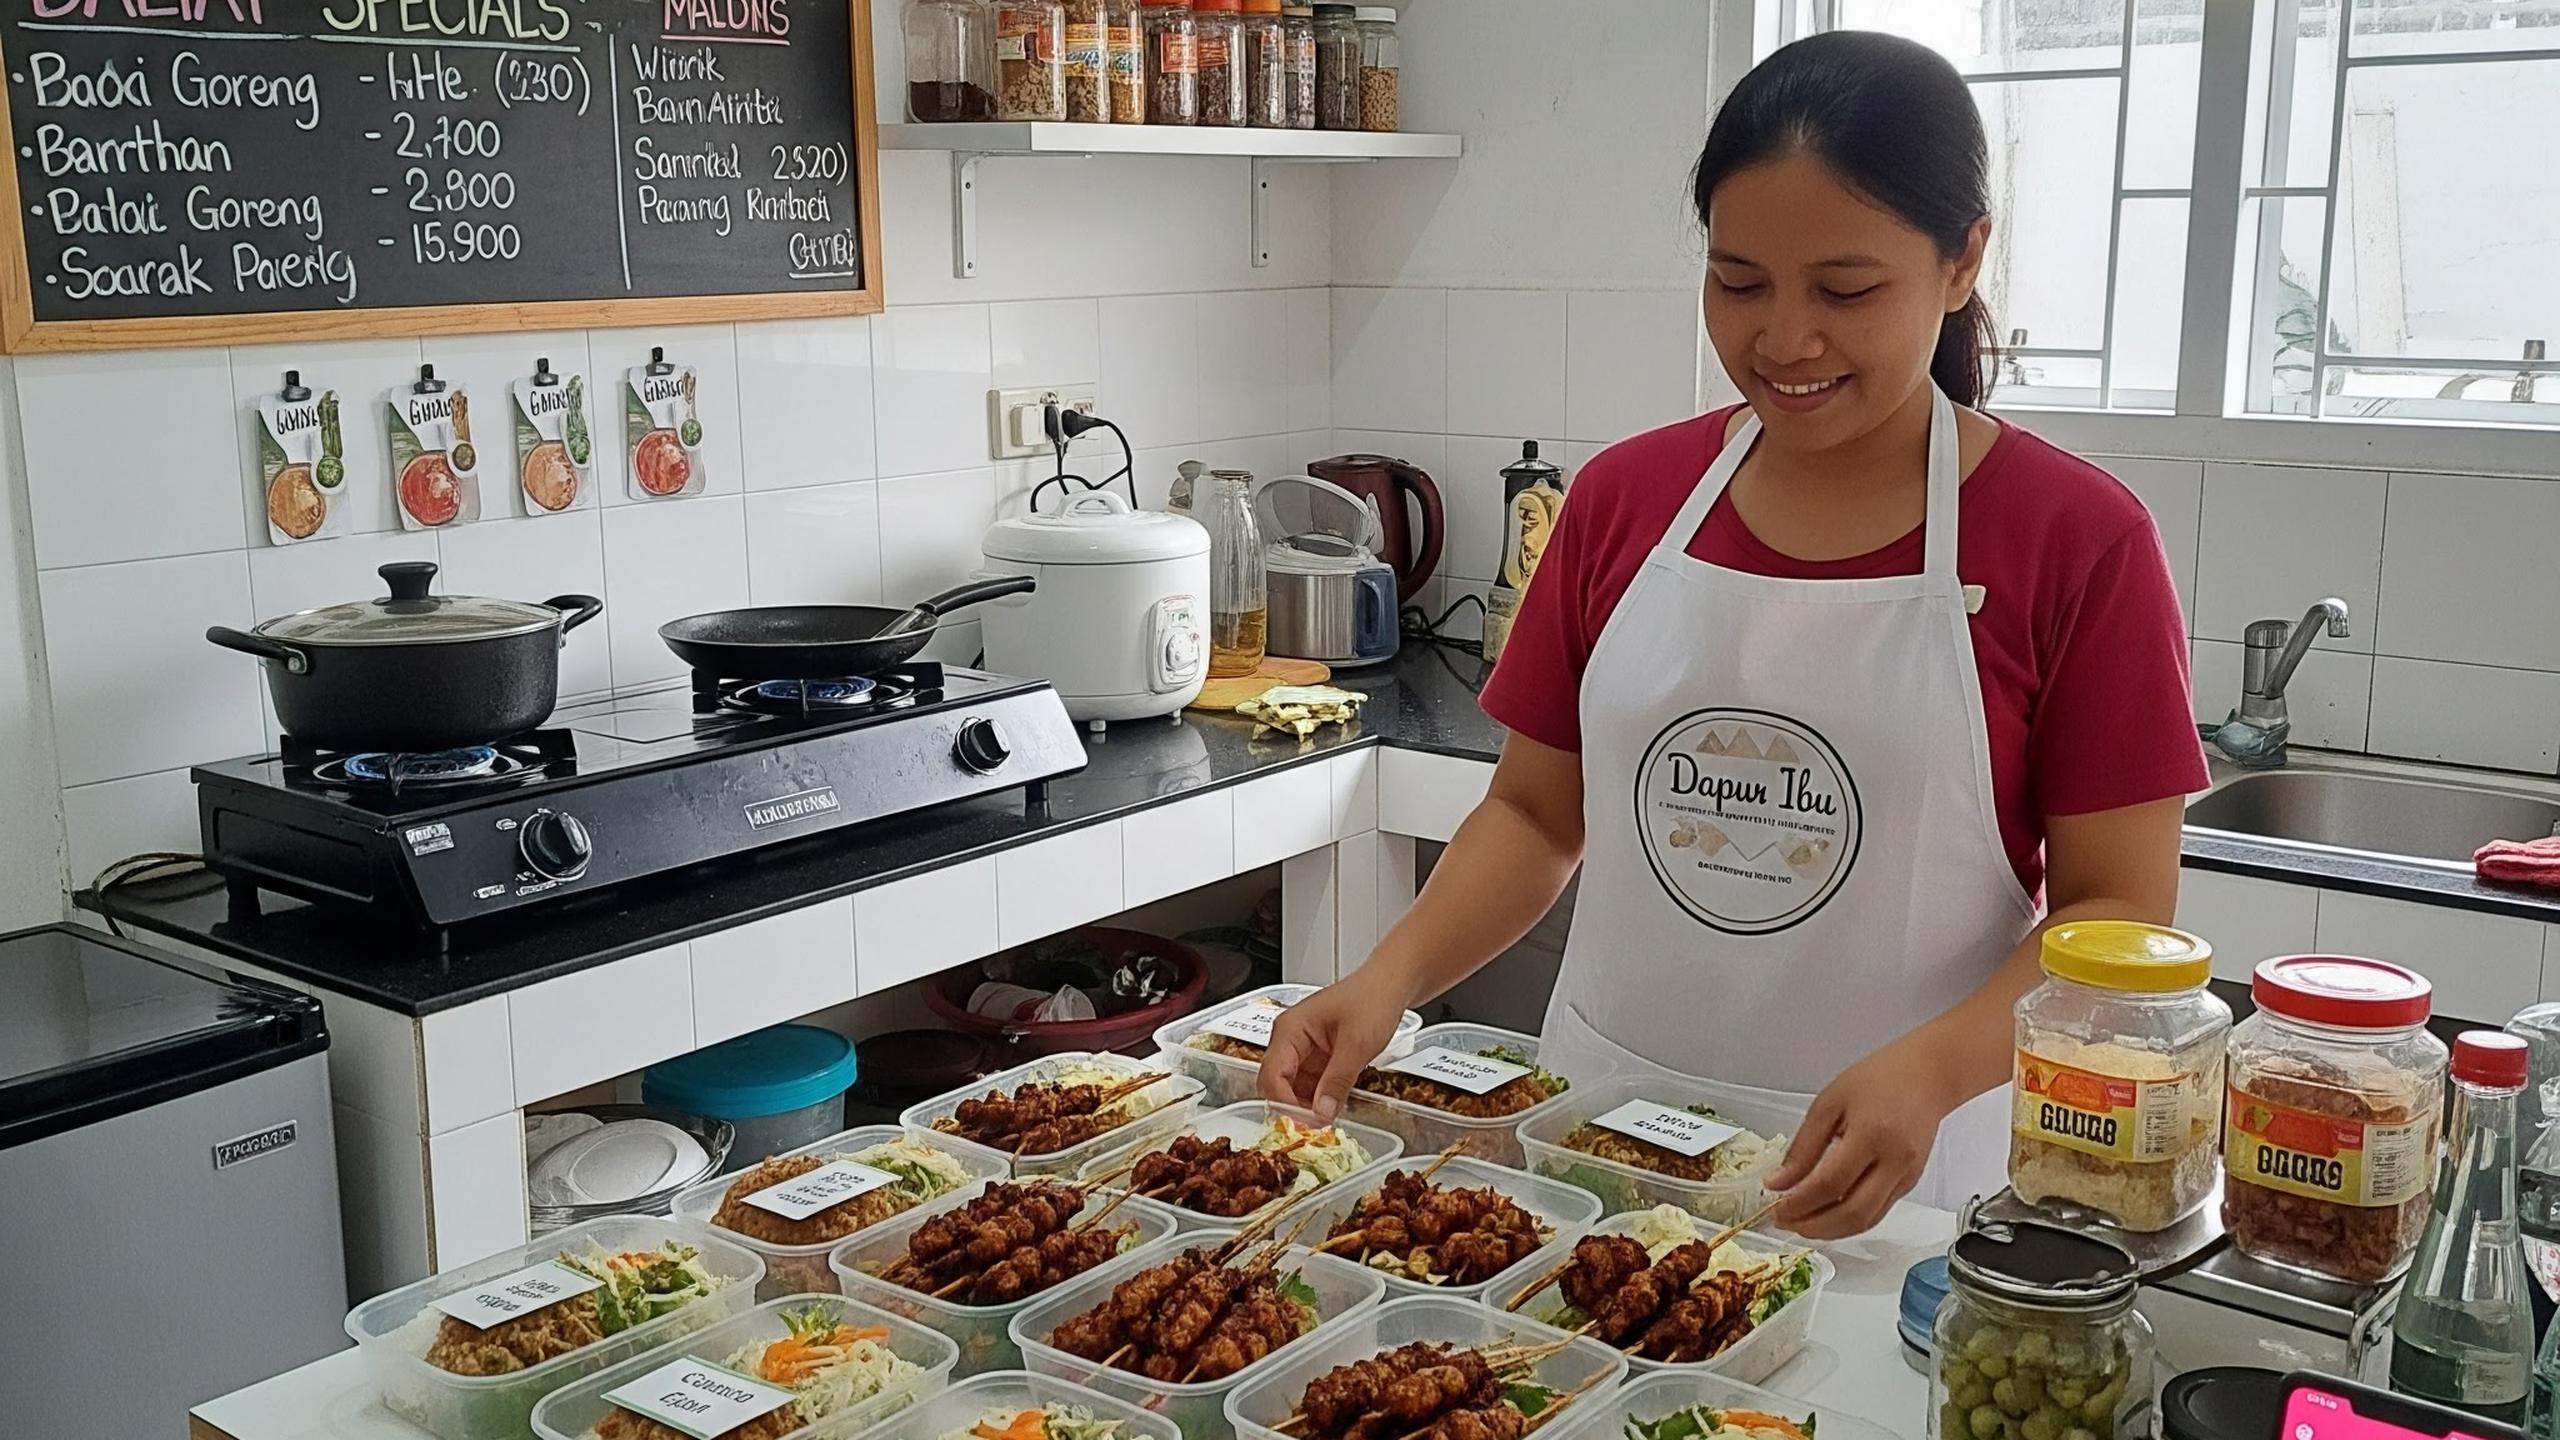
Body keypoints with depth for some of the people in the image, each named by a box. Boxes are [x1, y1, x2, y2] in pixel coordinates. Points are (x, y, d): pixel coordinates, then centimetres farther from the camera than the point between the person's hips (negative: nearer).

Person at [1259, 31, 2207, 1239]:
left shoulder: (2077, 539, -9)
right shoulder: (1625, 500, 1)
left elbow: (2119, 908, -9)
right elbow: (1536, 811, 7)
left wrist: (1932, 1070, -26)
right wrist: (1393, 974, -10)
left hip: (1883, 1183, -3)